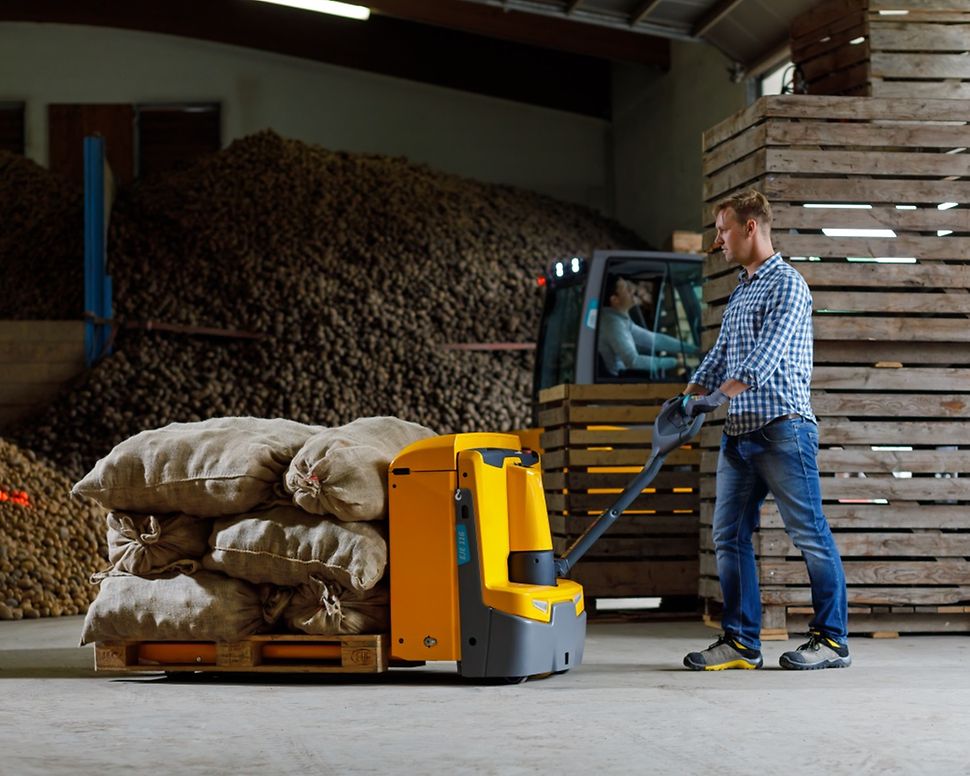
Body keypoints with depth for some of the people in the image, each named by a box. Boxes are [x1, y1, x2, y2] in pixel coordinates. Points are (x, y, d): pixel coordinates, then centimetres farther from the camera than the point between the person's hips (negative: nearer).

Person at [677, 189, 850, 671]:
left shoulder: (787, 284, -7)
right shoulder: (739, 292, 21)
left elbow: (766, 355, -19)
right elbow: (720, 355, 21)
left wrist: (717, 397, -27)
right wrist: (686, 399, 6)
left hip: (782, 428, -9)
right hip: (739, 433, 9)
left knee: (809, 534, -5)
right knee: (729, 537, 5)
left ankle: (832, 640, 0)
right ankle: (741, 642, 8)